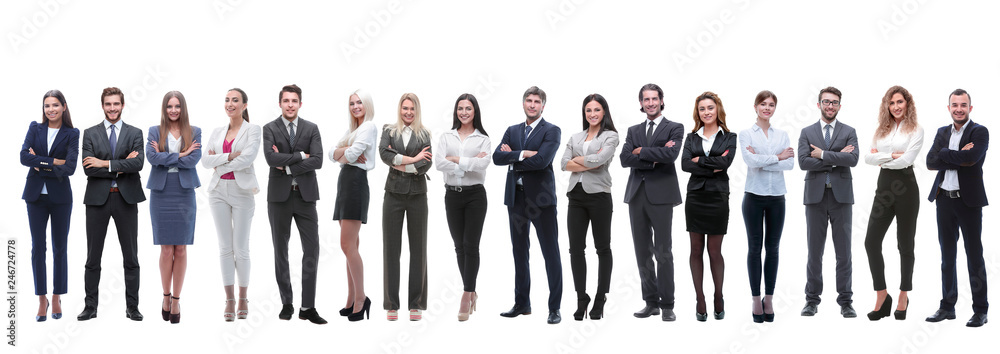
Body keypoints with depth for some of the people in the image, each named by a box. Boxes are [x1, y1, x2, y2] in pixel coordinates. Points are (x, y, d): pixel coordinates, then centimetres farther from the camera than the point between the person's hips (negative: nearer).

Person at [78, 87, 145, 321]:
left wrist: (106, 164, -15)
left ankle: (132, 307, 11)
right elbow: (88, 169, -7)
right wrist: (121, 167, -12)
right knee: (93, 257, 4)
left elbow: (137, 164, -10)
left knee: (131, 257, 4)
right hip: (98, 199, 0)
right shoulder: (90, 134, 6)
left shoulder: (135, 134, 6)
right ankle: (90, 307, 11)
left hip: (126, 199, 0)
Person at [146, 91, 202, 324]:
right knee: (166, 249, 0)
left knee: (181, 250, 1)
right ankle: (166, 296, 16)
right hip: (161, 194, 0)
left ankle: (176, 300, 8)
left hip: (184, 194, 0)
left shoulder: (194, 132, 7)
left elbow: (195, 159, -8)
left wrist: (165, 157, -8)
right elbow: (151, 157, -10)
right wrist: (181, 155, -11)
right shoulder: (155, 131, 6)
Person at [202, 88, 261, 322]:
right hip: (219, 190, 4)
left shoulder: (253, 130, -1)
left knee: (241, 248, -2)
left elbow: (248, 158, -15)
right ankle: (229, 302, 5)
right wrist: (229, 156, -14)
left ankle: (243, 299, 12)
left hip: (242, 191, -4)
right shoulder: (217, 133, 12)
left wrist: (220, 165, -6)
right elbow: (206, 161, 1)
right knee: (225, 247, 2)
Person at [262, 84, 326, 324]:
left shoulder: (311, 129, 5)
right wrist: (300, 155, -13)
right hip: (279, 196, -1)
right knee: (280, 251, 5)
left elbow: (317, 161, -8)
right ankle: (286, 304, 14)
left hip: (305, 196, 1)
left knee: (312, 250, -4)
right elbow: (271, 158, -16)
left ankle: (308, 307, 0)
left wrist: (287, 166, -12)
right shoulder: (269, 129, 1)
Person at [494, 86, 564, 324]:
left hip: (541, 198, -5)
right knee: (519, 252, 11)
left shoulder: (551, 131, -3)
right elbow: (497, 157, -1)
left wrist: (512, 159, -7)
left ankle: (554, 308, 0)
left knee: (551, 253, -4)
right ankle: (522, 304, 21)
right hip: (516, 197, 6)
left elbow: (541, 161, -18)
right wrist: (523, 154, -14)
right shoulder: (512, 131, 14)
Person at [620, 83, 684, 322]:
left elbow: (671, 154, -15)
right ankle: (651, 302, 13)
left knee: (663, 252, -5)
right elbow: (624, 159, 0)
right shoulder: (634, 131, 16)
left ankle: (667, 305, 0)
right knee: (642, 252, 6)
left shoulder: (674, 128, 4)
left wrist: (641, 151, -6)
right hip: (636, 195, 4)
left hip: (661, 195, -4)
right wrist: (653, 159, -11)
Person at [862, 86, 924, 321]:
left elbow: (906, 160, -14)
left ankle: (903, 297, 15)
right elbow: (868, 157, 3)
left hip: (906, 187, -4)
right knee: (871, 242, -5)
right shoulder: (881, 130, 13)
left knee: (905, 245, 4)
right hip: (884, 186, 4)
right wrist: (892, 155, -10)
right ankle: (881, 297, 2)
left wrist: (881, 158, -3)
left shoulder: (916, 130, -2)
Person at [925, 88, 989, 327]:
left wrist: (945, 153, -11)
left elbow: (972, 157, -24)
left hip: (969, 200, -5)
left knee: (974, 256, 0)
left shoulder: (979, 132, -5)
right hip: (944, 199, 5)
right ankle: (947, 307, 19)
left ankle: (980, 310, 7)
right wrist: (959, 158, -13)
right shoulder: (942, 133, 11)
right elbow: (931, 162, -3)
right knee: (947, 255, 11)